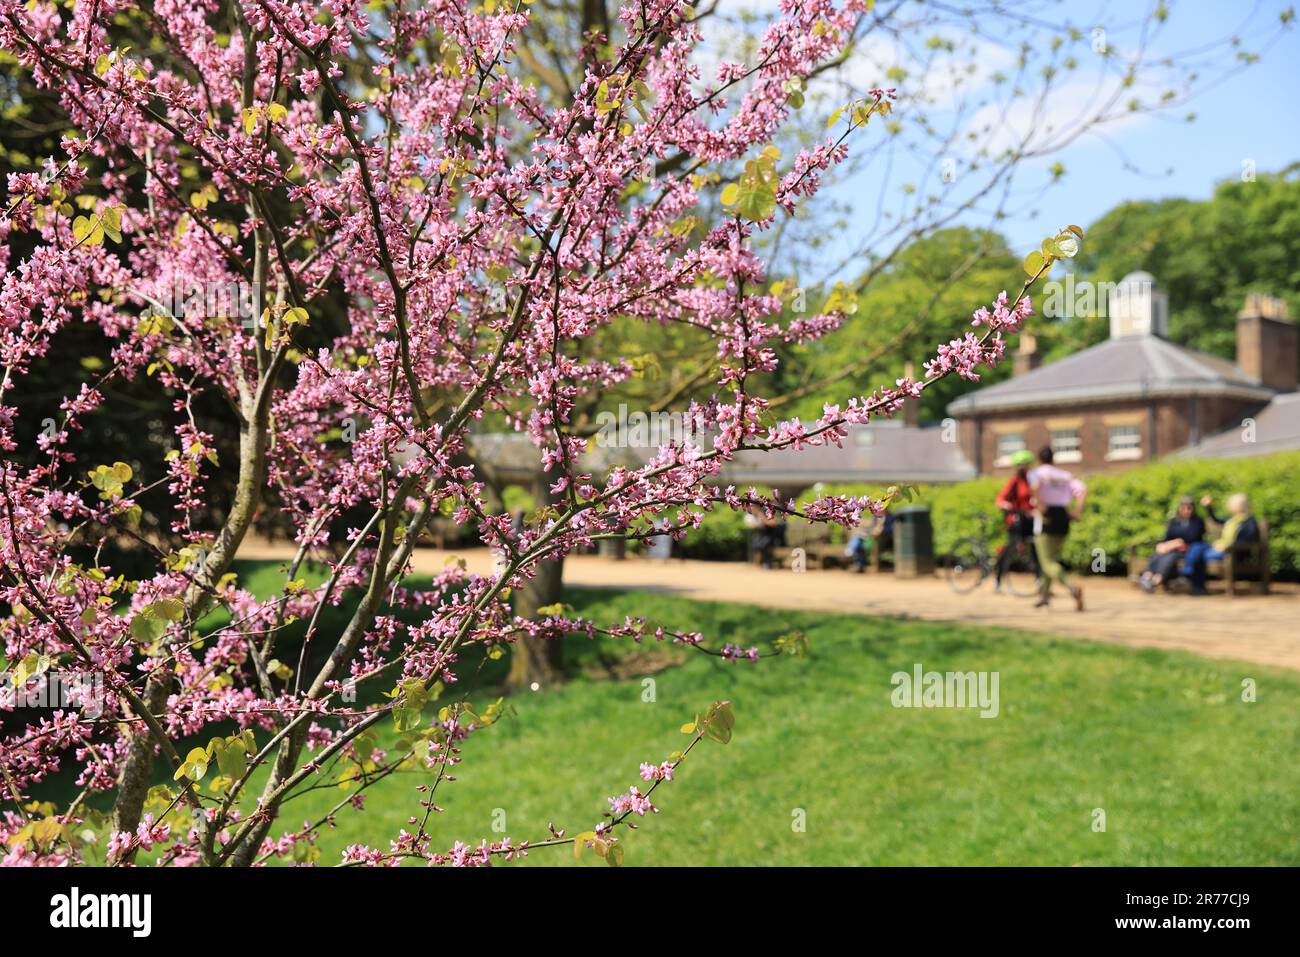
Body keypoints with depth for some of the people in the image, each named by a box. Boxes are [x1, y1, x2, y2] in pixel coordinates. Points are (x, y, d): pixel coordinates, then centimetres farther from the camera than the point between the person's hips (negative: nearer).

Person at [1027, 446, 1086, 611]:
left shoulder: (1036, 473, 1)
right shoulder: (1065, 475, 16)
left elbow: (1034, 486, -24)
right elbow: (1083, 490, 1)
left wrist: (1040, 507, -18)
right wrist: (1077, 511, -2)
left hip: (1046, 518, -5)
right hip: (1063, 517, 5)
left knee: (1049, 563, -7)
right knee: (1052, 558, 21)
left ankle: (1072, 588, -29)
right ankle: (1045, 594, 27)